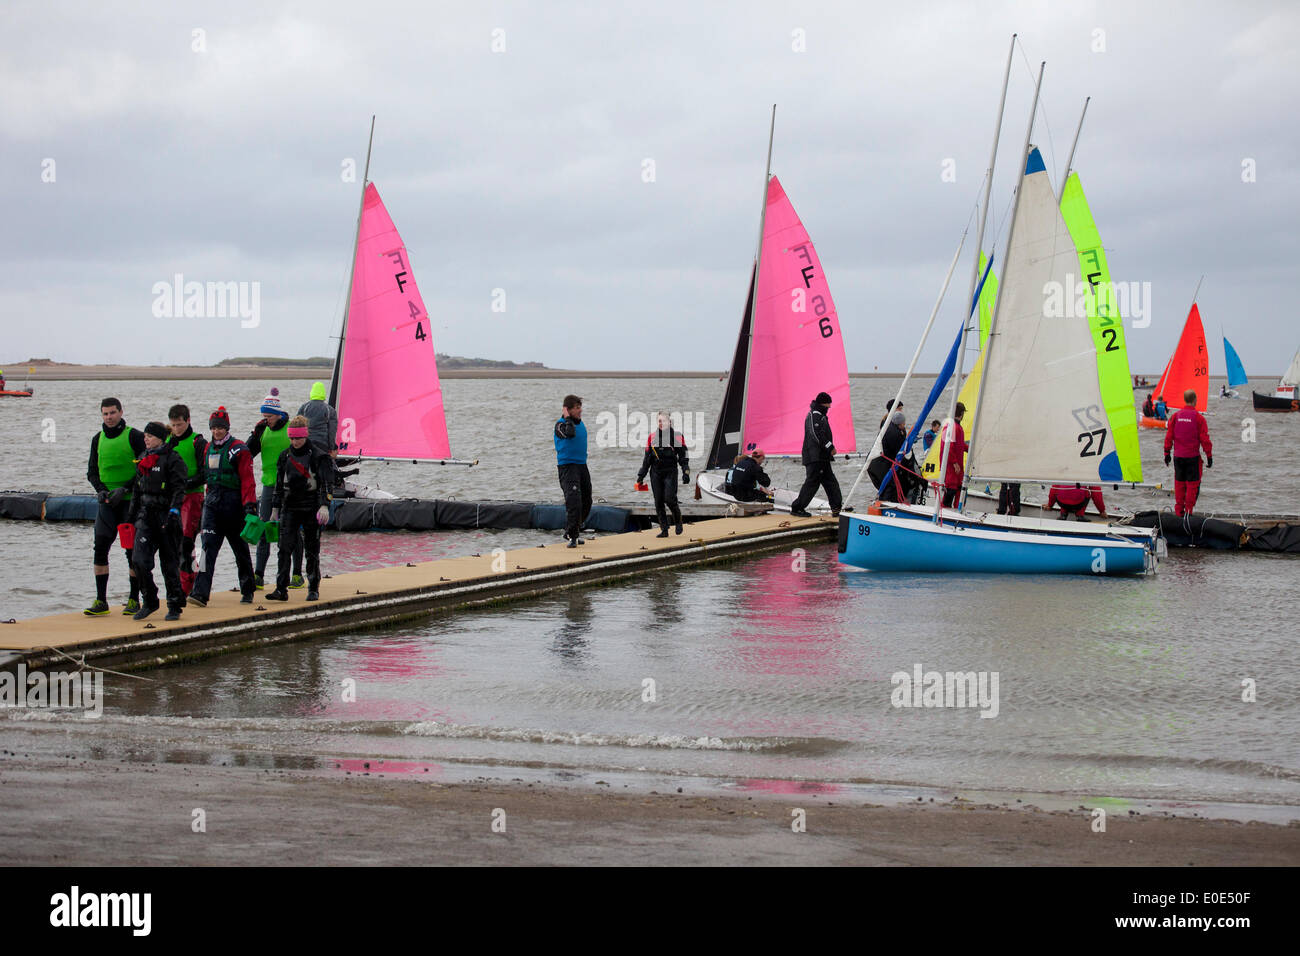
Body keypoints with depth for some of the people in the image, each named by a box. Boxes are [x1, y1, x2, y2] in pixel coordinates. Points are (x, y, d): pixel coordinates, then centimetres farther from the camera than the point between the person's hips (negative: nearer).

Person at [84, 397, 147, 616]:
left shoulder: (134, 436, -5)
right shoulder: (98, 439, 10)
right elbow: (92, 472, 14)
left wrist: (125, 488, -16)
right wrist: (101, 490, -5)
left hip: (131, 501, -4)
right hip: (107, 503, 4)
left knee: (132, 550, 1)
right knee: (100, 547, -4)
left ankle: (134, 599, 11)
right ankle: (101, 601, -1)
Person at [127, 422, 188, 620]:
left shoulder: (172, 459, -7)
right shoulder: (143, 460, 14)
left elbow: (179, 489, -12)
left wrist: (173, 512, -23)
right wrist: (131, 516, 20)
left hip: (166, 514, -5)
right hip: (146, 515, 6)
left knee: (170, 563, 1)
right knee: (139, 559, -7)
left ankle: (175, 606, 11)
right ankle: (149, 602, 6)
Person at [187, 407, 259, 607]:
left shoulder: (238, 449, -8)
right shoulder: (208, 448, 11)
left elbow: (247, 480, -12)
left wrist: (250, 505, -20)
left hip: (233, 502, -5)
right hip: (212, 501, 5)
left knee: (240, 548, 7)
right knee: (208, 546, -7)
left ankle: (247, 592, 21)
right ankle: (201, 593, -15)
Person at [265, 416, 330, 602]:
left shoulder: (317, 455, -3)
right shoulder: (285, 456, 9)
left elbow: (324, 483, -6)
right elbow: (279, 484, 15)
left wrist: (324, 506, -16)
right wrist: (275, 509, 14)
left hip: (312, 508, -3)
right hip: (290, 507, 3)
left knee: (312, 549, 4)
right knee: (284, 547, -8)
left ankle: (313, 589, 14)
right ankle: (281, 589, -10)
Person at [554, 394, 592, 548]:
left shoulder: (580, 422, 13)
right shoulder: (560, 424, -10)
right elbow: (570, 433, -31)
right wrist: (567, 418, -17)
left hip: (582, 465, 8)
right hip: (567, 466, -8)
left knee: (586, 502, 11)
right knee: (573, 501, -19)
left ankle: (572, 531, 26)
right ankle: (572, 536, -18)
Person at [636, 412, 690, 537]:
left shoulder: (677, 436, 1)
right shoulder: (652, 436, 11)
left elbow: (683, 456, 4)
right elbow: (647, 457, 16)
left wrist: (686, 473, -5)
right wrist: (641, 475, 13)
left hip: (670, 472, -4)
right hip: (656, 473, 4)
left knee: (669, 499, -14)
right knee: (658, 502, 0)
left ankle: (678, 521, 12)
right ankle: (664, 530, 5)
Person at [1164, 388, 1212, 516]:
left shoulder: (1175, 416, 2)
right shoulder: (1198, 417, -8)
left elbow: (1168, 437, 5)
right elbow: (1205, 439, -7)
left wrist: (1167, 453, 14)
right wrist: (1209, 456, -1)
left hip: (1178, 456, 3)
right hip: (1193, 456, -3)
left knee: (1179, 483, 11)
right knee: (1192, 483, 3)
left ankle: (1178, 511, 12)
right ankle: (1188, 511, -1)